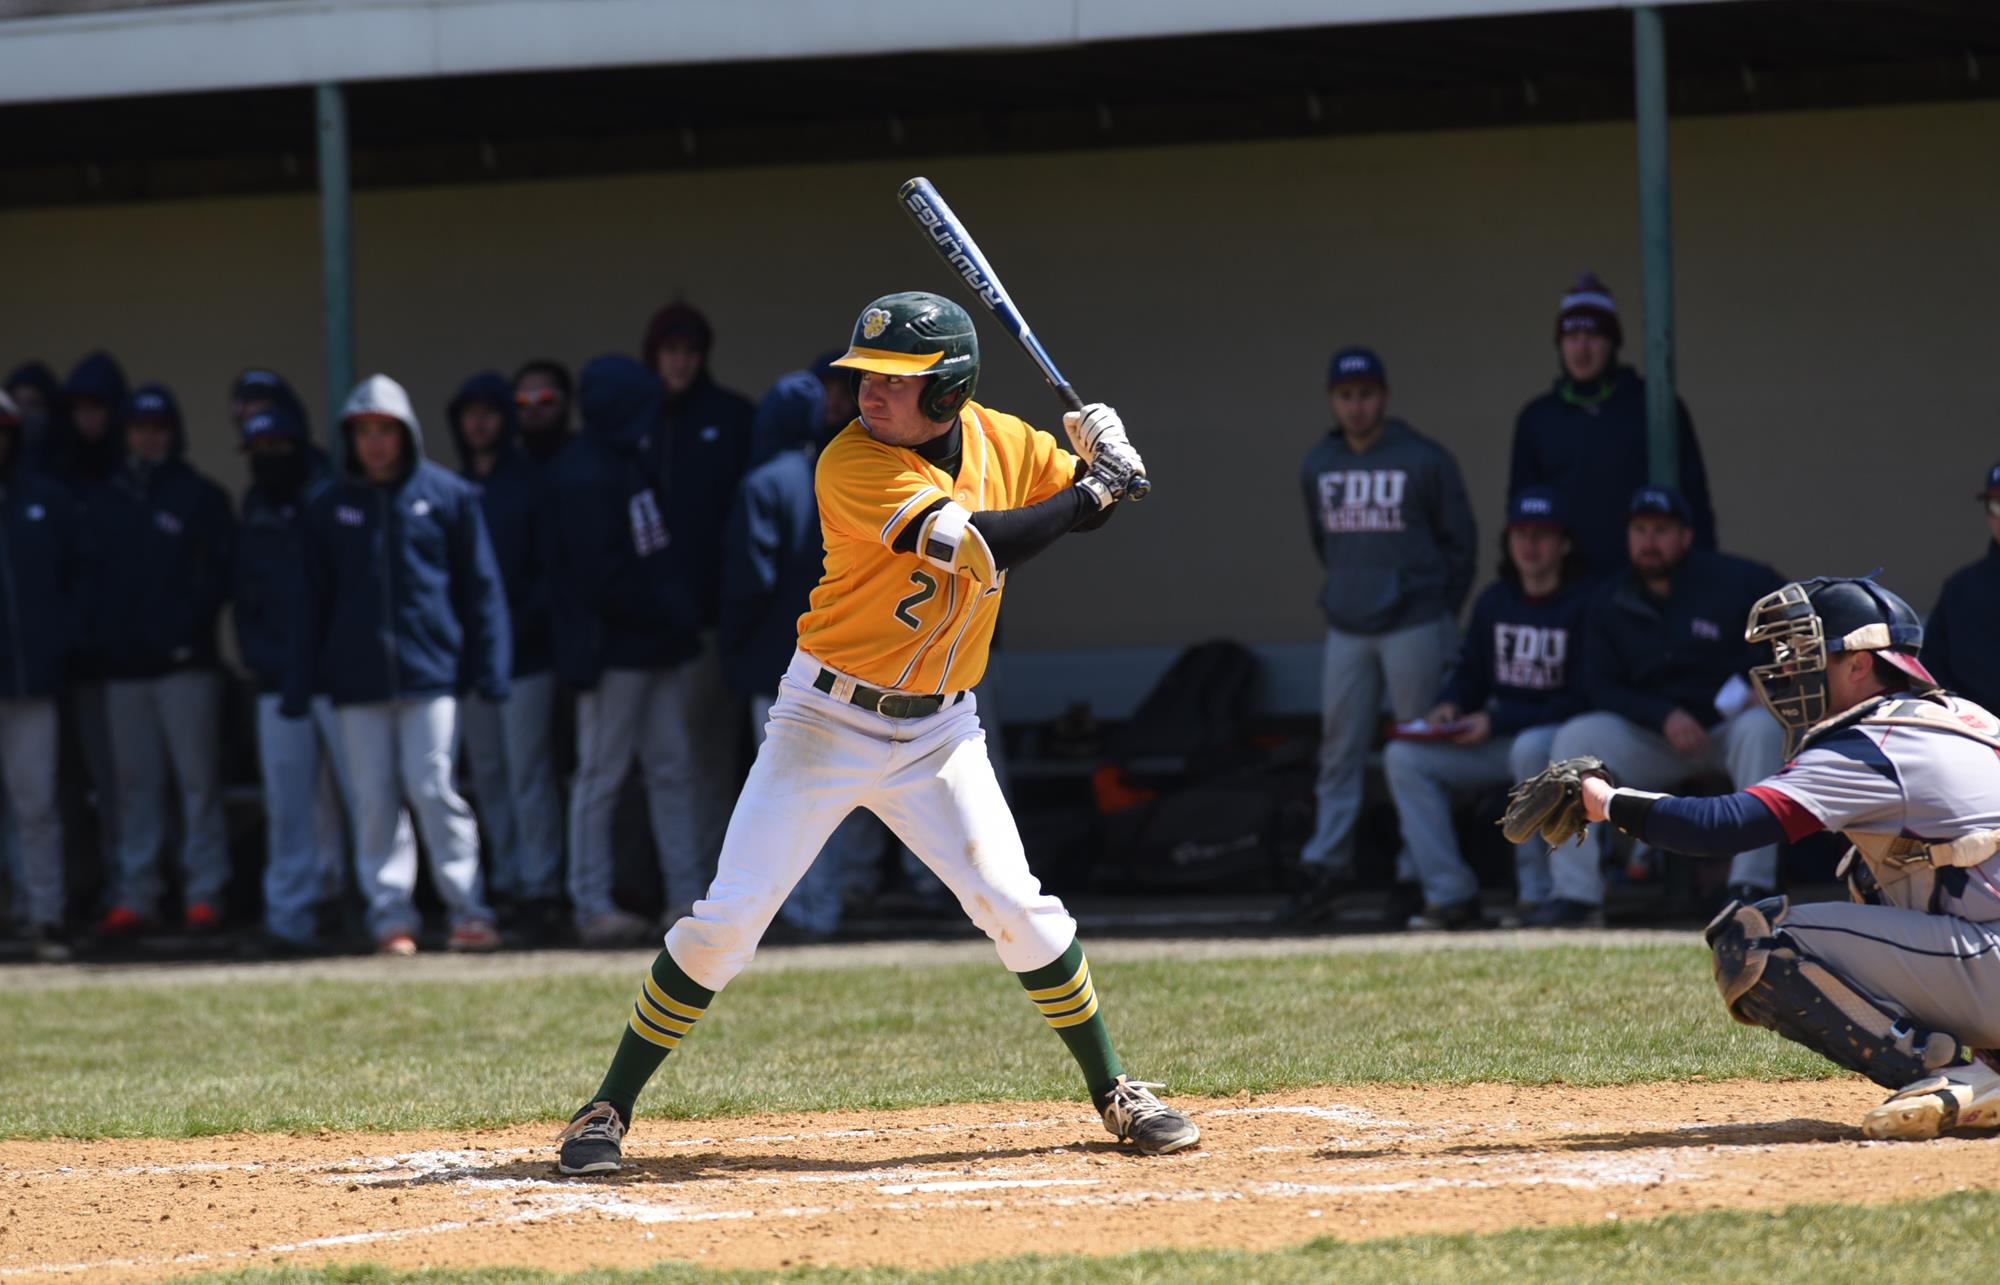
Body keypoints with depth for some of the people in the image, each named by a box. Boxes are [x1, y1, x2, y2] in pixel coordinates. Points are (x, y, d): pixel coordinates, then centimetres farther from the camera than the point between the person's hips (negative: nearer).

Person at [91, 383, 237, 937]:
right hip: (123, 664, 4)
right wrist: (100, 630, 0)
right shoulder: (100, 502, 15)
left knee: (198, 779, -5)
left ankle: (204, 893, -3)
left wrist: (191, 622, -12)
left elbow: (222, 572, 0)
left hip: (185, 662, -4)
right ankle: (134, 896, 7)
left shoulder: (202, 498, 5)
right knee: (135, 784, 5)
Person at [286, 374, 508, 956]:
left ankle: (468, 910, -3)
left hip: (429, 670, -3)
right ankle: (392, 917, 7)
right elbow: (312, 601, 11)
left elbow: (480, 586, 4)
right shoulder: (330, 506, 8)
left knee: (433, 788, -9)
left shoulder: (445, 495, 3)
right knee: (374, 798, 2)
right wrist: (298, 685, 7)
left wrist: (488, 667, -2)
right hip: (358, 679, 3)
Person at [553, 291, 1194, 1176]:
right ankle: (609, 1110, 3)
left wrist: (1099, 457, -10)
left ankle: (1114, 1093, 12)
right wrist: (1094, 488, -21)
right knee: (727, 920, -7)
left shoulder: (1003, 442, -3)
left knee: (1017, 909, -5)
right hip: (828, 720, -4)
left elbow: (1091, 506, 12)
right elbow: (983, 547, -30)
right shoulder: (853, 464, -21)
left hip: (940, 730, 4)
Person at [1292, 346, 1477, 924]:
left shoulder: (1425, 460, -4)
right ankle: (1329, 865, 6)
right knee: (1339, 747, 3)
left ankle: (1416, 875, 1)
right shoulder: (1318, 466, 9)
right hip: (1347, 631, 4)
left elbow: (1460, 540, 1)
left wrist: (1443, 614, 1)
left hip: (1414, 629, -4)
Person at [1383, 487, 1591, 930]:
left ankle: (1538, 893, -28)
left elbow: (1579, 701, -17)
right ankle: (1451, 895, -11)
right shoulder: (1494, 602, 9)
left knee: (1530, 749, -40)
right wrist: (1449, 706, -6)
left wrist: (1495, 722, -20)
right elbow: (1470, 673, 19)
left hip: (1560, 736, -7)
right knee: (1403, 757, -9)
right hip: (1498, 741, 7)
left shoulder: (1584, 606, -12)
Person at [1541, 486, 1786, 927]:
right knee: (1575, 738, -20)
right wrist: (1664, 717, -16)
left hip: (1731, 722, -3)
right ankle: (1576, 896, -25)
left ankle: (1752, 886, -37)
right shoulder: (1611, 603, 4)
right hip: (1653, 737, 3)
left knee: (1761, 727, -36)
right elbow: (1601, 688, 0)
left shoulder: (1739, 581, -5)